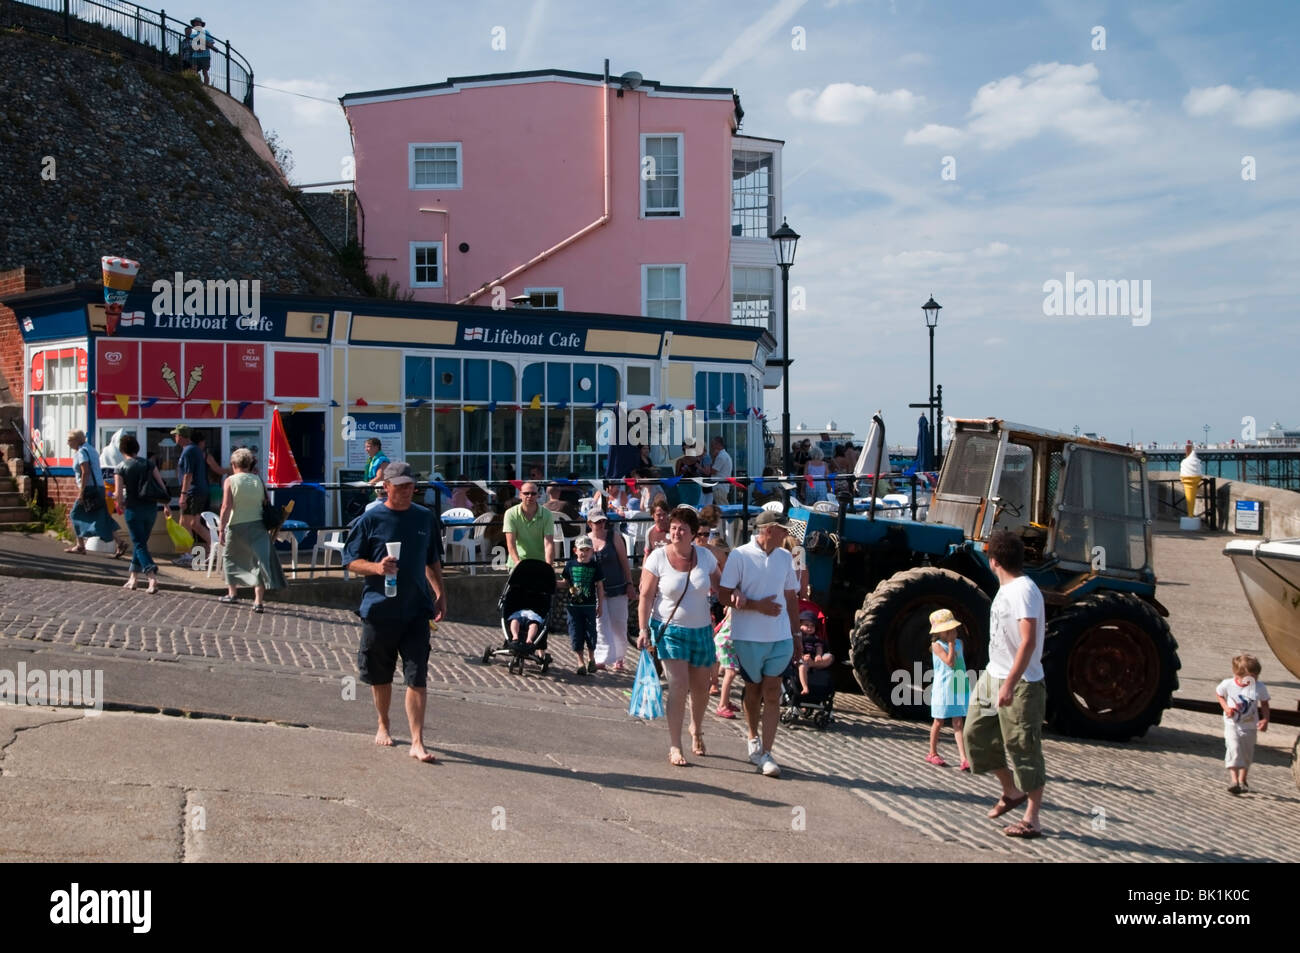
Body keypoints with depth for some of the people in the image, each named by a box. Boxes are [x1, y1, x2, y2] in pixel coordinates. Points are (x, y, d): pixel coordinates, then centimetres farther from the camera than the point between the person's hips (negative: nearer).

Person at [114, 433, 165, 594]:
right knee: (141, 542, 18)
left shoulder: (121, 468, -6)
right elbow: (161, 485, 1)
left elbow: (119, 493, -10)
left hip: (134, 509, -4)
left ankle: (152, 578, -18)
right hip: (151, 508, 4)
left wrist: (120, 505, 10)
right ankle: (134, 578, 25)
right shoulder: (148, 463, 4)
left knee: (140, 544, -2)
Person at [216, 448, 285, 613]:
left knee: (231, 558, 21)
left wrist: (221, 529, -9)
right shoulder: (259, 480, 3)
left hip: (236, 526, -2)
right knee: (259, 560, 1)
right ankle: (258, 601, -6)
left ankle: (232, 593, 30)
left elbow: (226, 507, -12)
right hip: (257, 525, 2)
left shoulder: (230, 481, -6)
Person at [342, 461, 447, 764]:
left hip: (416, 610, 1)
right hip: (378, 610, -1)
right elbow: (350, 560, -1)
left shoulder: (426, 518, 7)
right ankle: (383, 726, 37)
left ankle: (417, 743, -6)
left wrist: (440, 594, 12)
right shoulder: (371, 519, -3)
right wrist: (376, 567, -19)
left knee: (417, 677, -6)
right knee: (380, 676, 14)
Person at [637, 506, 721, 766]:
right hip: (669, 629, -4)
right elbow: (646, 596, -8)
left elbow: (719, 588, 7)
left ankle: (696, 730, 42)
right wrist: (643, 630, -14)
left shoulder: (705, 556, -1)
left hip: (701, 630, 4)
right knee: (678, 685, -15)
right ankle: (674, 747, -8)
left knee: (701, 687, 13)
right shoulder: (658, 558, -10)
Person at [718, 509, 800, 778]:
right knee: (753, 689, 13)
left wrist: (795, 635, 14)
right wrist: (757, 605, -18)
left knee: (772, 692, -4)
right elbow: (724, 595, -10)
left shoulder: (785, 557, 8)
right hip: (748, 636, -3)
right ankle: (753, 739, 36)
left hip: (780, 636, 3)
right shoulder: (740, 556, -8)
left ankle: (766, 753, -3)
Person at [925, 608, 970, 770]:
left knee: (958, 722, 0)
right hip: (943, 688, -5)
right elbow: (950, 662, -21)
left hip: (959, 688, 5)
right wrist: (950, 643, -16)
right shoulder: (937, 645, -10)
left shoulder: (959, 643, 9)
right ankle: (933, 753, 24)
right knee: (939, 722, 8)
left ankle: (964, 759, -6)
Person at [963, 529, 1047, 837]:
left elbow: (1028, 641, -25)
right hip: (993, 676, 10)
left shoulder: (1024, 590, -19)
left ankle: (1032, 819, 6)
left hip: (1020, 684, -10)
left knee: (1024, 750, -3)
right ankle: (1011, 791, 29)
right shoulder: (1006, 589, 10)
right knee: (977, 732, 14)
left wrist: (1010, 683, -29)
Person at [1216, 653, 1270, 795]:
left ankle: (1242, 780, 32)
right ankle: (1233, 780, -18)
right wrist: (1226, 707, -9)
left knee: (1247, 754, 13)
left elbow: (1264, 705, 1)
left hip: (1250, 727, 2)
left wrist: (1265, 720, -13)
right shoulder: (1227, 684, -13)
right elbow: (1218, 694, 7)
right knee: (1234, 751, -17)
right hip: (1232, 725, -2)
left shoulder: (1259, 688, -11)